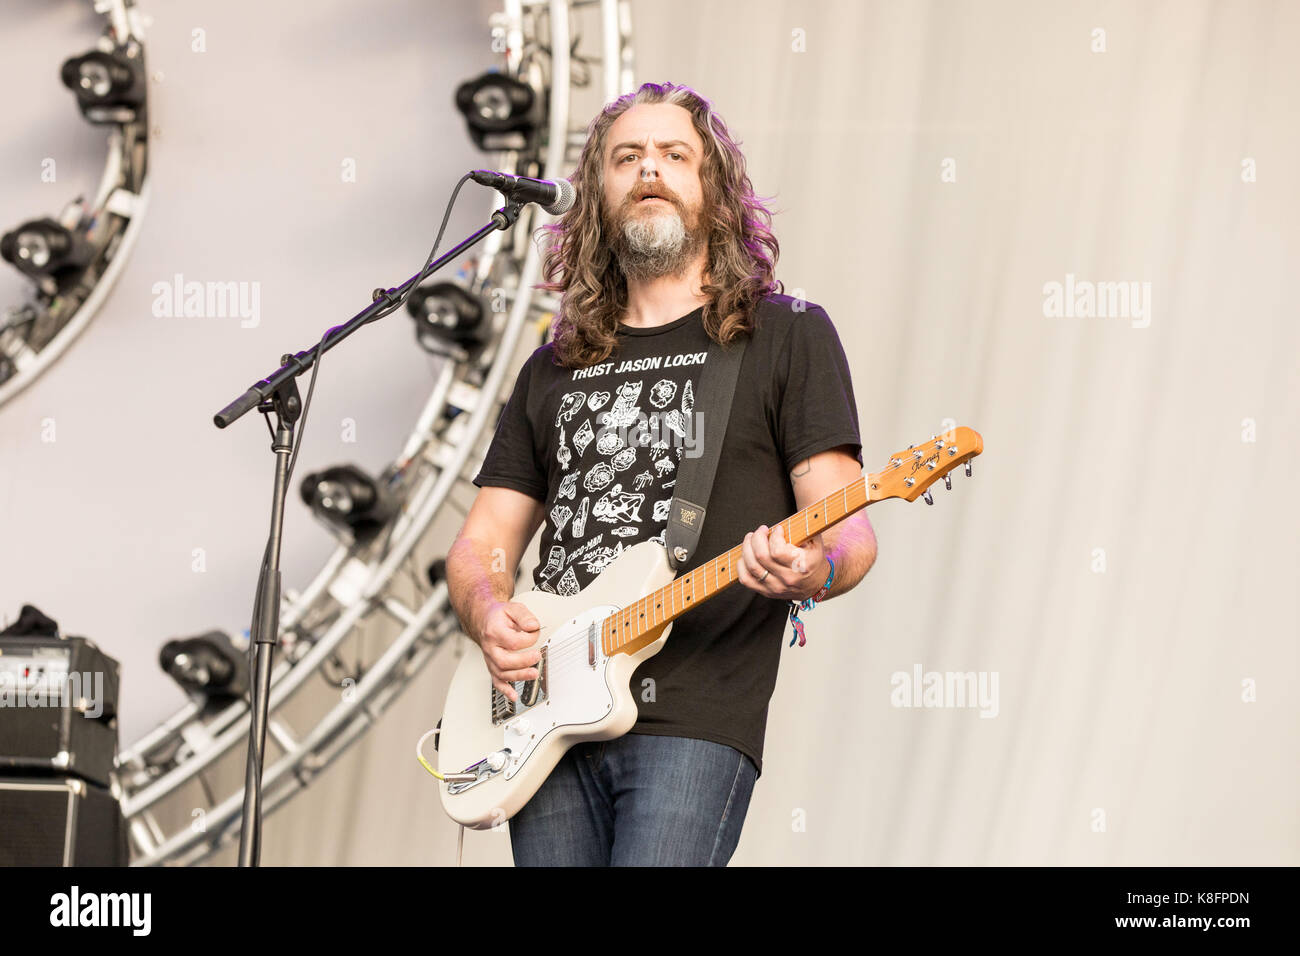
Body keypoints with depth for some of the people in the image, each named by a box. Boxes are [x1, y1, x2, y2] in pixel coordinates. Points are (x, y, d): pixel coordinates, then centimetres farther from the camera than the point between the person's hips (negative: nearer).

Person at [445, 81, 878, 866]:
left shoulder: (788, 336, 7)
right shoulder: (555, 370, 20)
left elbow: (852, 533, 0)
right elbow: (481, 545, 20)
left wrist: (815, 569, -24)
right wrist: (488, 612, -3)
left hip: (693, 721, -5)